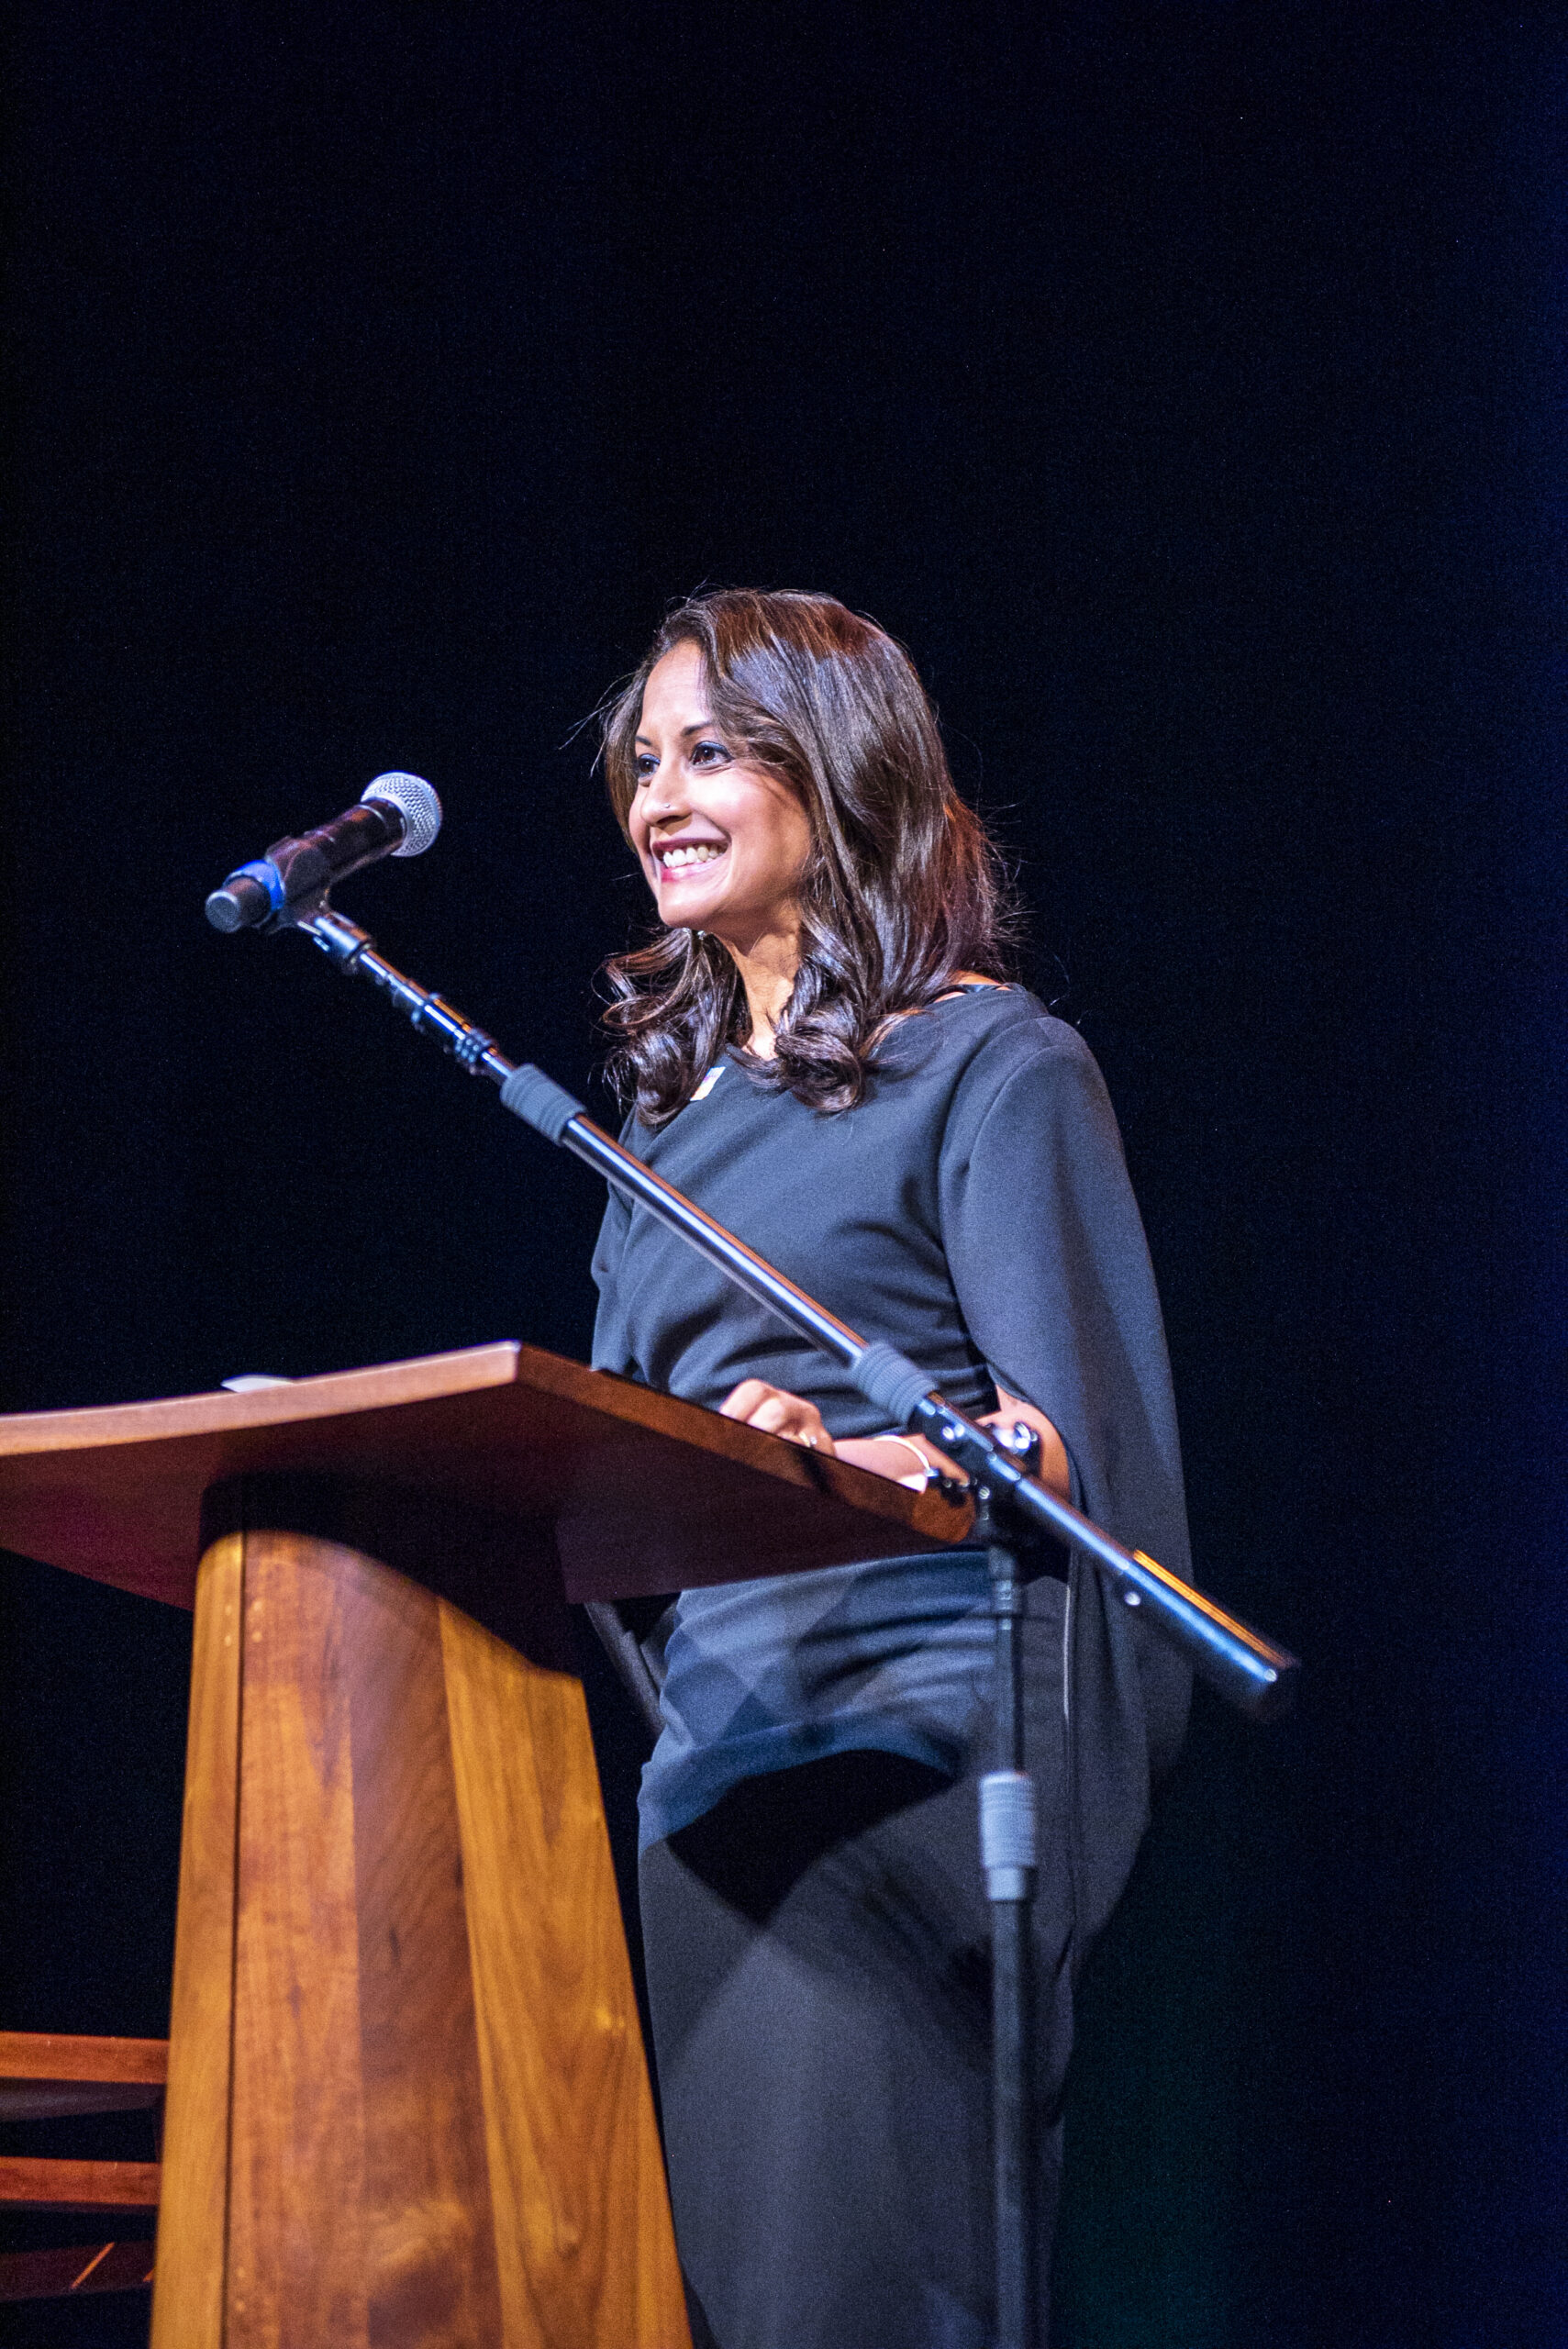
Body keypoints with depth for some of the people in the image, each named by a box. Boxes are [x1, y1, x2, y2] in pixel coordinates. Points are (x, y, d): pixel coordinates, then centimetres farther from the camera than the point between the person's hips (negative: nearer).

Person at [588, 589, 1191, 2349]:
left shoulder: (988, 1061, -1)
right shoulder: (678, 1100, 21)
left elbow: (1060, 1422, -10)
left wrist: (848, 1463, -28)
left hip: (922, 1715, -7)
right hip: (715, 1727, 7)